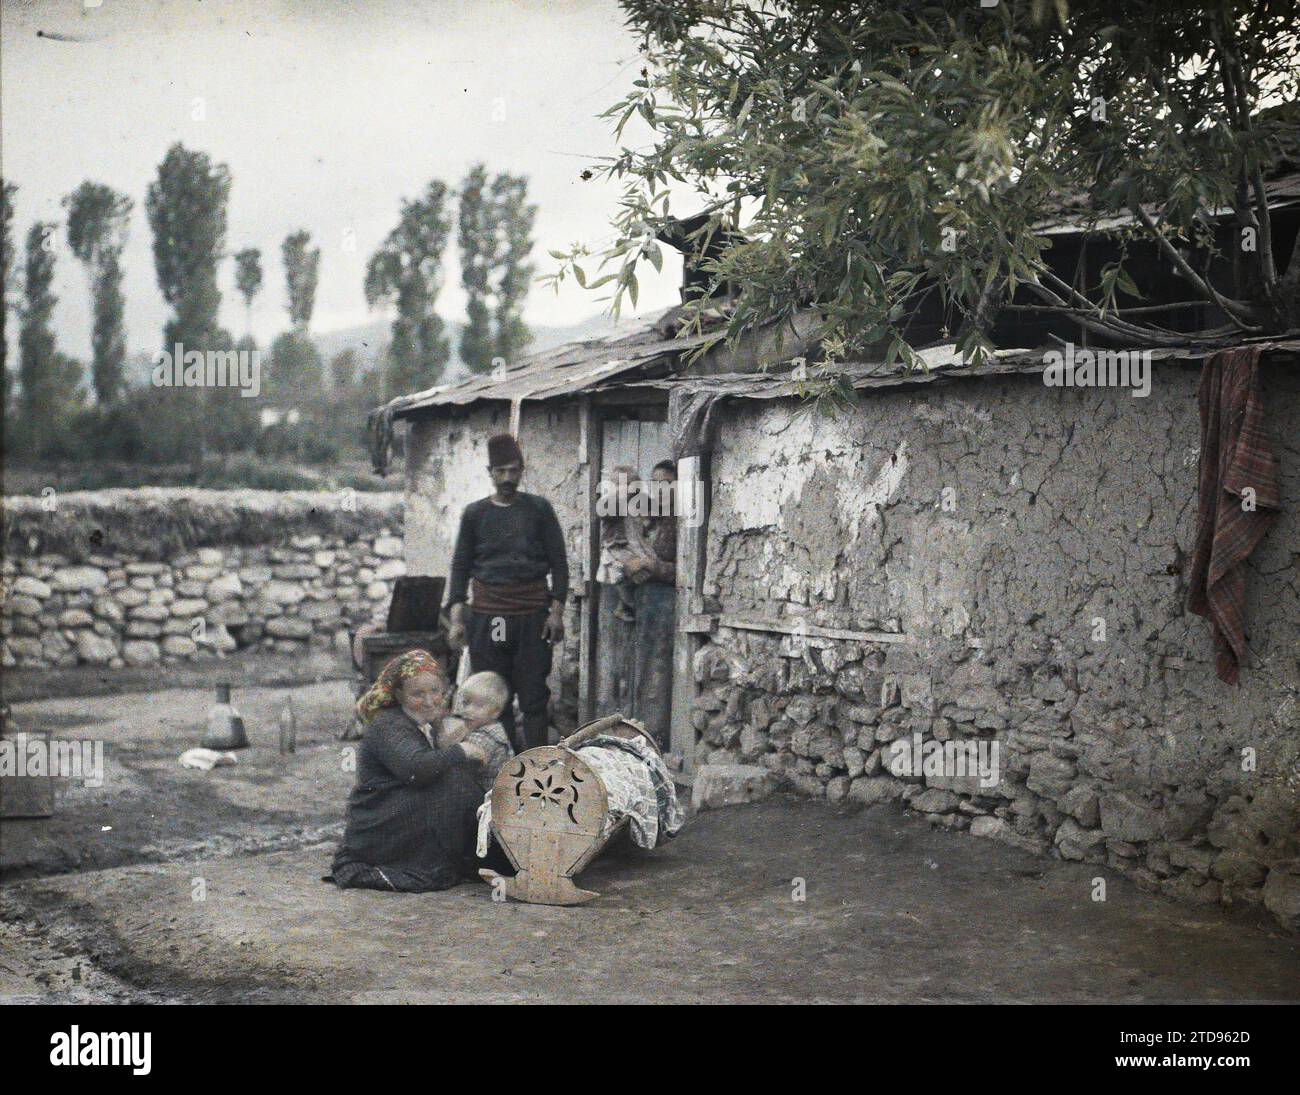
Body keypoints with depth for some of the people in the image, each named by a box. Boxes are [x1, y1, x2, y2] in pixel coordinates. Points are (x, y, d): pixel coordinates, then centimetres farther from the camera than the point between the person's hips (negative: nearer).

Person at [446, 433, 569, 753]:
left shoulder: (539, 509, 8)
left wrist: (556, 612, -5)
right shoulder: (474, 513, 10)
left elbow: (559, 563, 6)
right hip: (486, 616, 1)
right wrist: (456, 618, 0)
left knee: (533, 696, -1)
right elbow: (460, 567, 9)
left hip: (533, 616, -1)